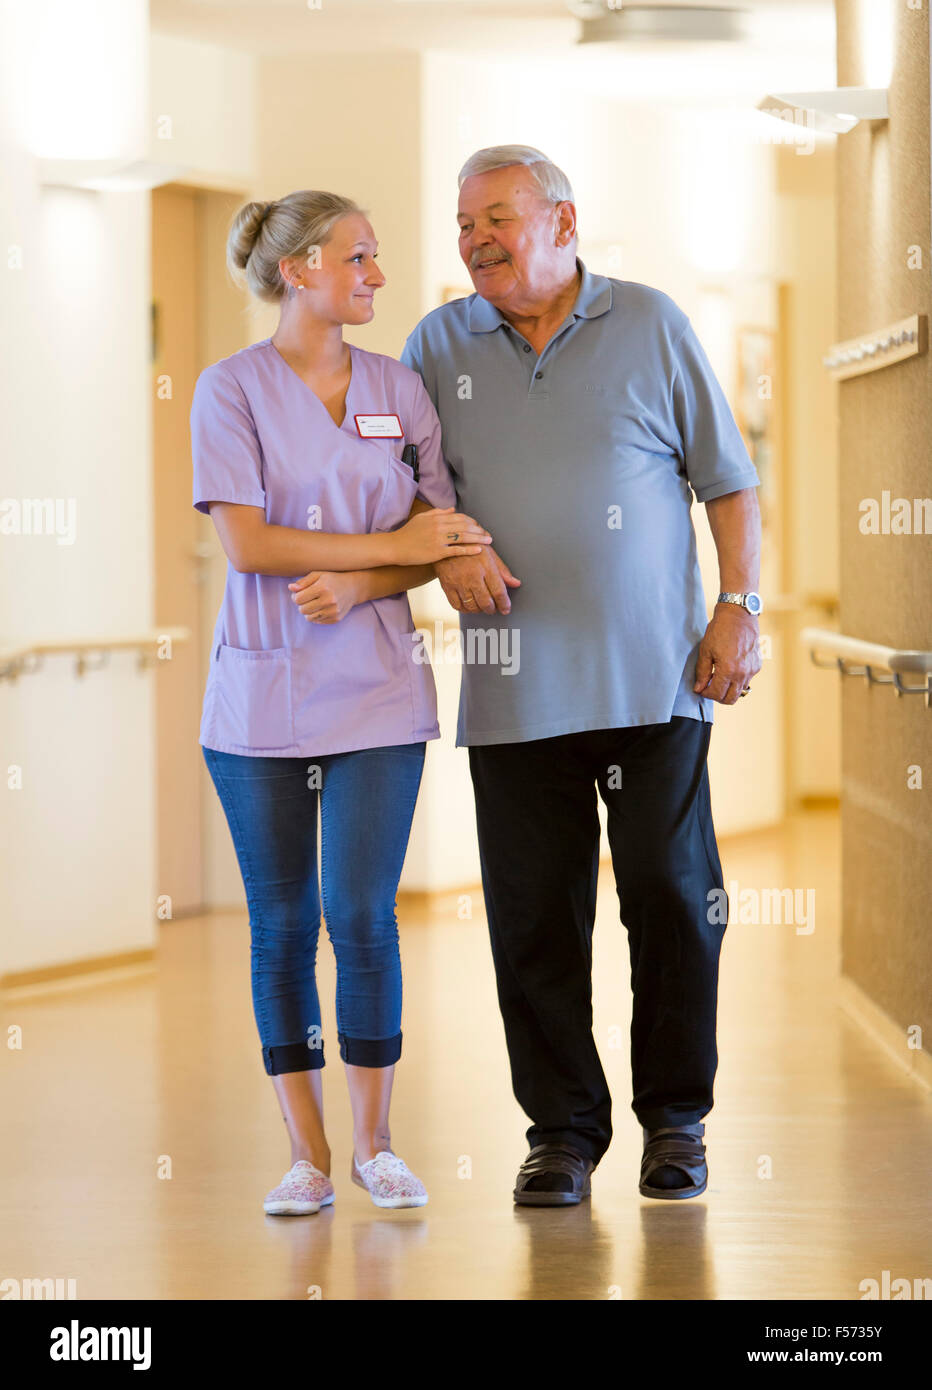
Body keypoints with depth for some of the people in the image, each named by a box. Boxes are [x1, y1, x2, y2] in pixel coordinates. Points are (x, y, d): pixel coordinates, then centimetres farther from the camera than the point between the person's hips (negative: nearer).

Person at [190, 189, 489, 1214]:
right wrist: (395, 546, -12)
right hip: (260, 696, -2)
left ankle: (375, 1144, 9)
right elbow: (246, 543, -12)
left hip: (375, 690, 2)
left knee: (362, 916, -5)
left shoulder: (399, 389, 9)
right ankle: (307, 1157, 12)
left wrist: (356, 585, -13)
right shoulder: (230, 390, -2)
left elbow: (441, 541, 6)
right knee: (282, 924, 3)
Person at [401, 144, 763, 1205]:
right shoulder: (439, 345, 9)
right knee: (534, 914, 2)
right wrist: (446, 550, -6)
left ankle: (675, 1120, 14)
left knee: (673, 896, -1)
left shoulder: (650, 325, 5)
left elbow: (728, 480, 7)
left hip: (654, 678, -1)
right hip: (515, 687, 2)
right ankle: (562, 1128, 13)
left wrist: (739, 609, -2)